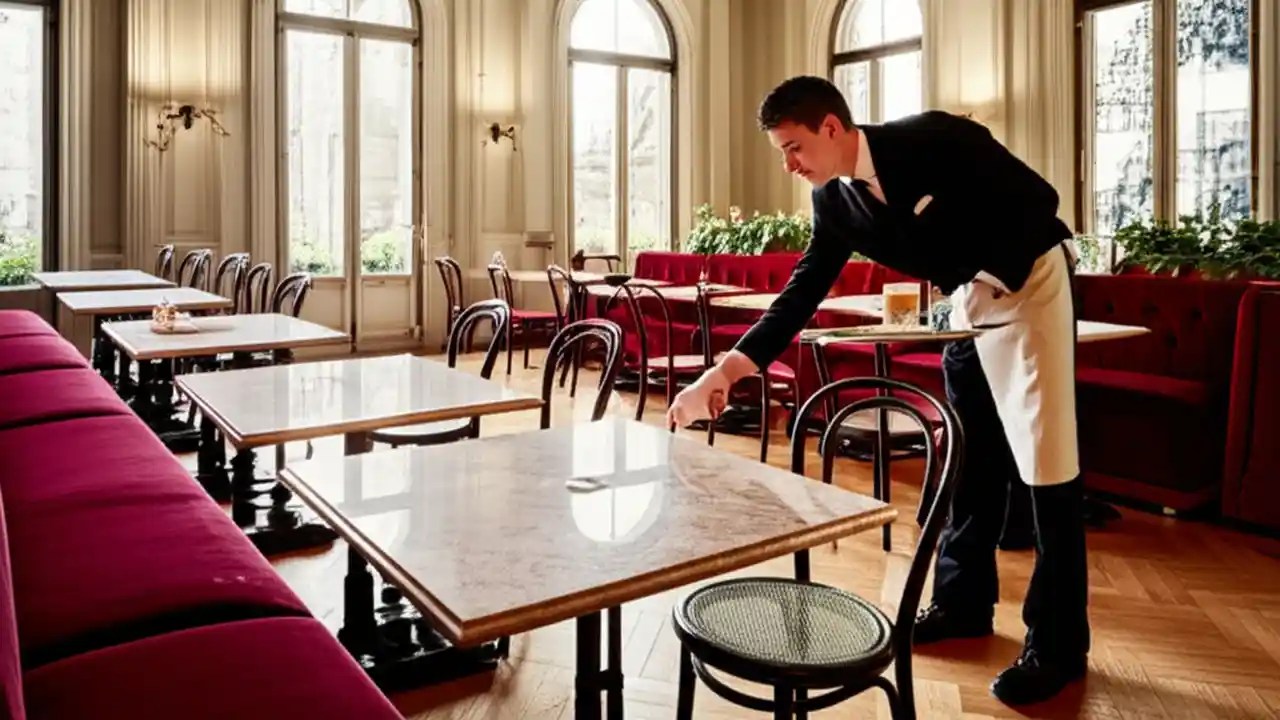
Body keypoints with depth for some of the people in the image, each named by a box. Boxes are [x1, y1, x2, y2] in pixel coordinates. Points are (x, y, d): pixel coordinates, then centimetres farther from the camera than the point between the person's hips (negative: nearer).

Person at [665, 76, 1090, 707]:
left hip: (1029, 282, -6)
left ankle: (1058, 644, 4)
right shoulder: (834, 204, -5)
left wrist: (997, 279, -19)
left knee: (1045, 460, -5)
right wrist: (725, 371, -14)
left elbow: (1039, 200, -19)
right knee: (970, 458, 12)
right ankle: (963, 602, 26)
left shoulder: (934, 139, -24)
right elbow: (801, 295, -6)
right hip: (969, 300, 7)